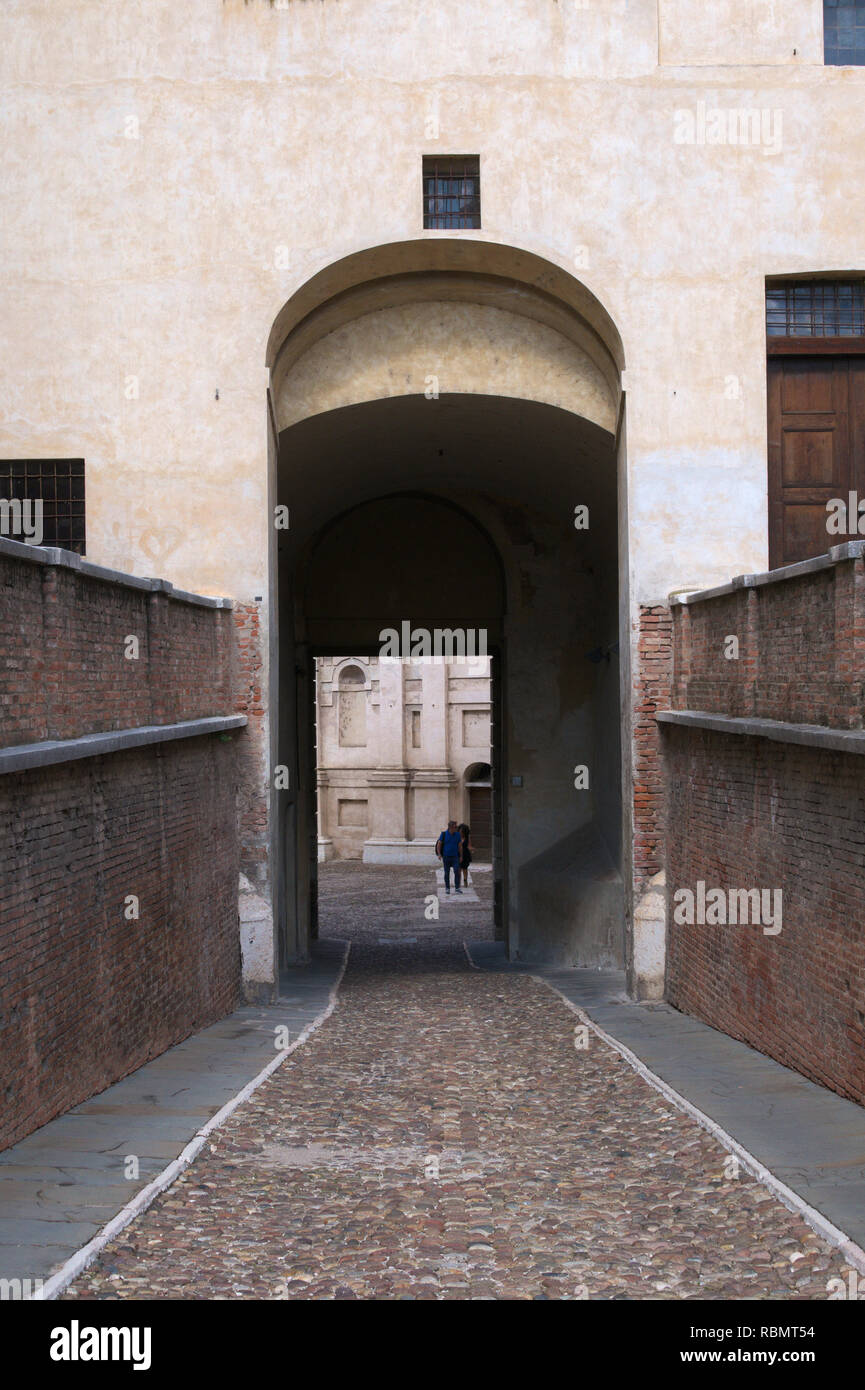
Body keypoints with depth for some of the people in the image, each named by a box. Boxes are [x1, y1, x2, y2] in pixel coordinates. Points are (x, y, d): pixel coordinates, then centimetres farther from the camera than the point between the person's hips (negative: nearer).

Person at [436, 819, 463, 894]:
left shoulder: (457, 834, 0)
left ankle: (457, 888, -11)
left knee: (457, 871, -14)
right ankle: (447, 888, 17)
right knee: (447, 873, 4)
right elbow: (439, 845, -5)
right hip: (446, 856, -1)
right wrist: (439, 854, -19)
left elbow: (459, 845, 7)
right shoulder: (444, 834, -8)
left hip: (455, 857, 1)